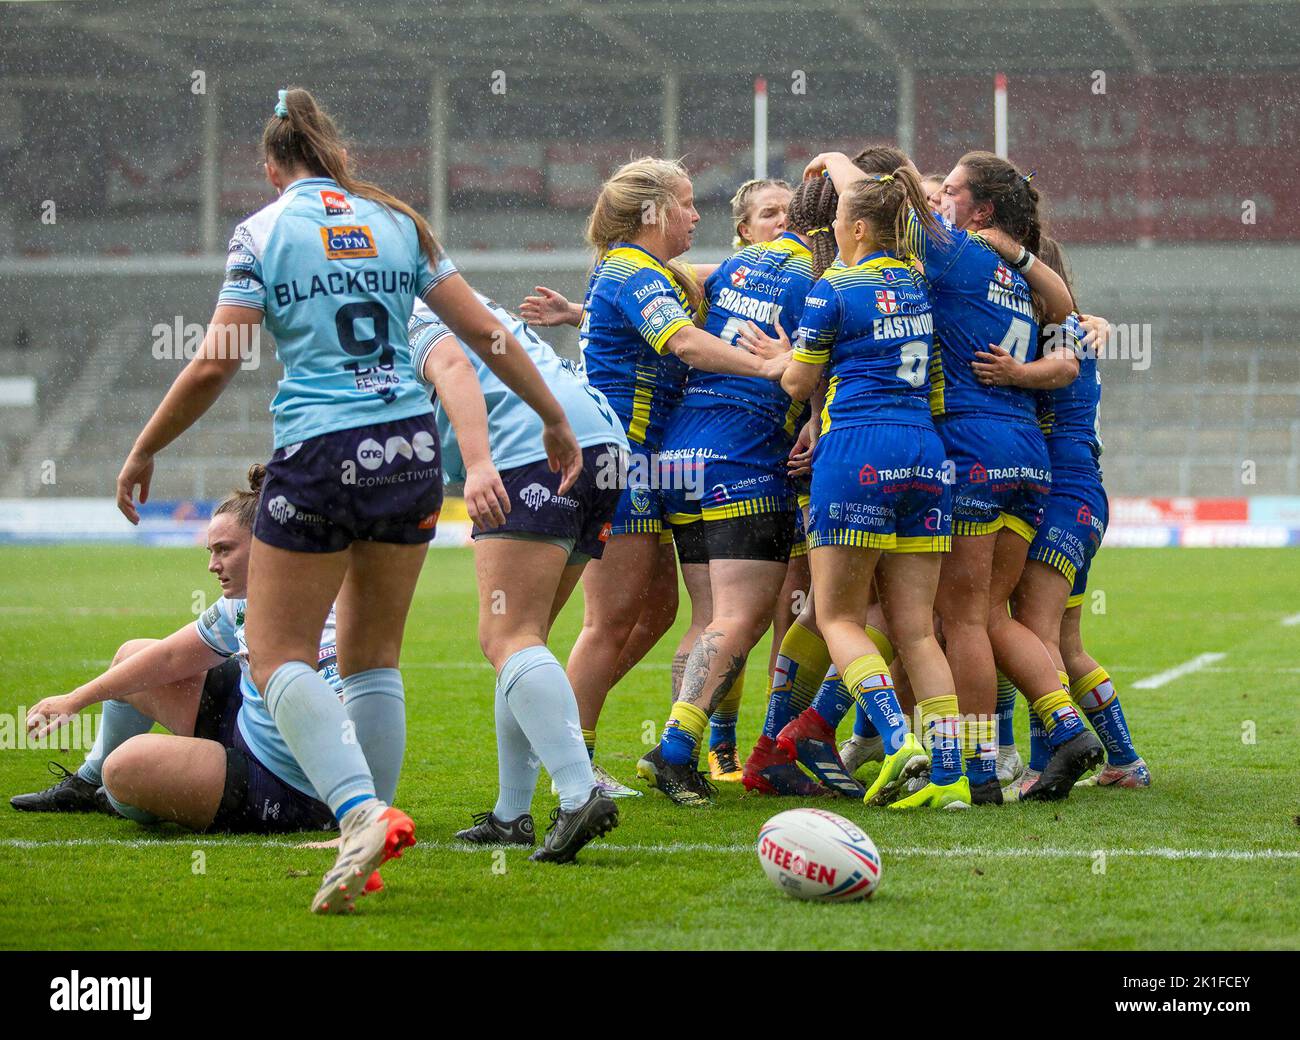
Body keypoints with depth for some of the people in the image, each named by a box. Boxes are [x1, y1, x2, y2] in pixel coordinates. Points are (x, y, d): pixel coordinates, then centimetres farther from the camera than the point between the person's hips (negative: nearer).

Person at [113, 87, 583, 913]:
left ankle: (362, 812, -19)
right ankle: (371, 832, 14)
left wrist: (145, 451, 7)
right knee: (374, 654, 16)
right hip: (411, 445, 4)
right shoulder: (398, 223, 10)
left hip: (320, 455, -4)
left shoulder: (263, 231, 0)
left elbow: (215, 364, -5)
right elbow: (485, 334, 8)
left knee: (280, 654, 3)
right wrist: (557, 421, 18)